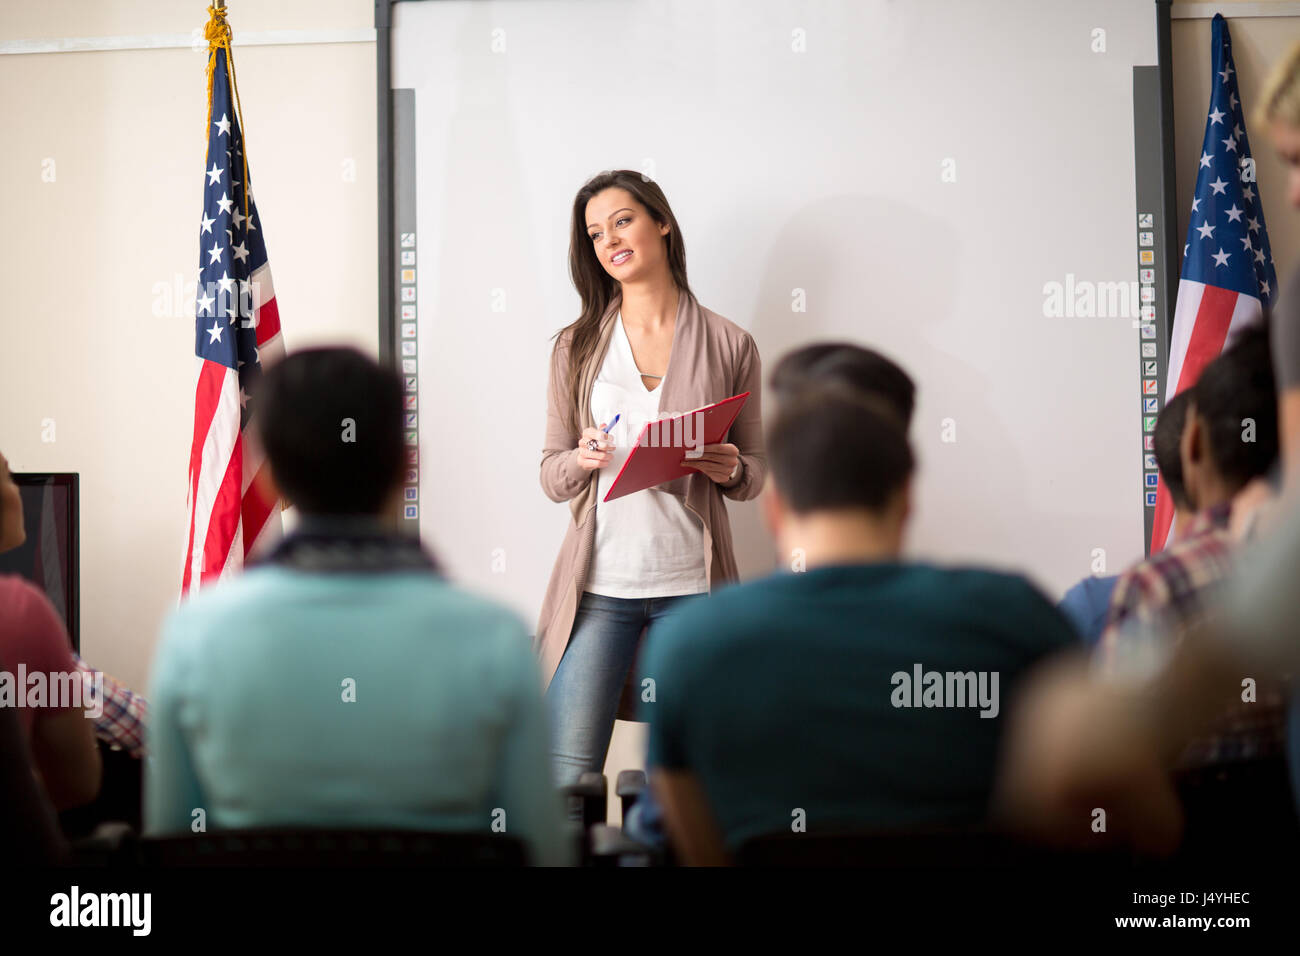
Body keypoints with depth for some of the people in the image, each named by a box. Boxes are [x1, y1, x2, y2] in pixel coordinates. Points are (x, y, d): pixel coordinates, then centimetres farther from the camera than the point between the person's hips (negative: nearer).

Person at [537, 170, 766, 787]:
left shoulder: (730, 345, 6)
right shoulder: (577, 345, 9)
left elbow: (754, 474, 11)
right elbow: (550, 474, 9)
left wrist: (730, 470, -11)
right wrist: (583, 460, -12)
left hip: (693, 583, 0)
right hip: (599, 581, 0)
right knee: (567, 775, -5)